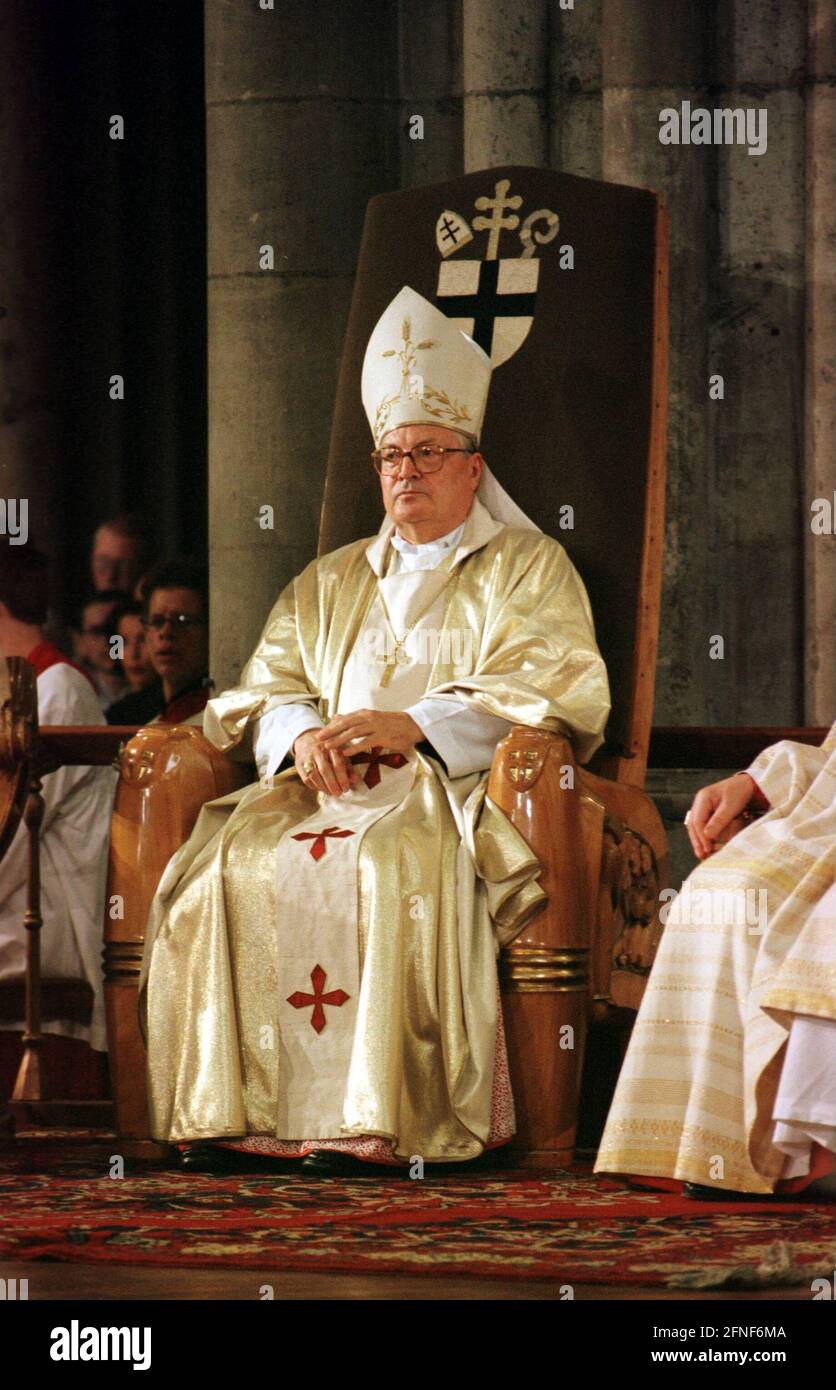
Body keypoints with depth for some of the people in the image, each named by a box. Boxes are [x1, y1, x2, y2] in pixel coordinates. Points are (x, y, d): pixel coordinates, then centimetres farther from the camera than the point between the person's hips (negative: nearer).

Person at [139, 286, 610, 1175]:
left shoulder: (529, 568, 11)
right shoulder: (329, 584, 27)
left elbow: (554, 691, -4)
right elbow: (266, 689, 18)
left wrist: (413, 725, -16)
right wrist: (303, 735, -8)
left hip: (456, 791, -5)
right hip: (325, 785, 5)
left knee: (390, 866, -38)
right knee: (232, 865, -26)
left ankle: (374, 1121, -41)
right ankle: (230, 1110, -28)